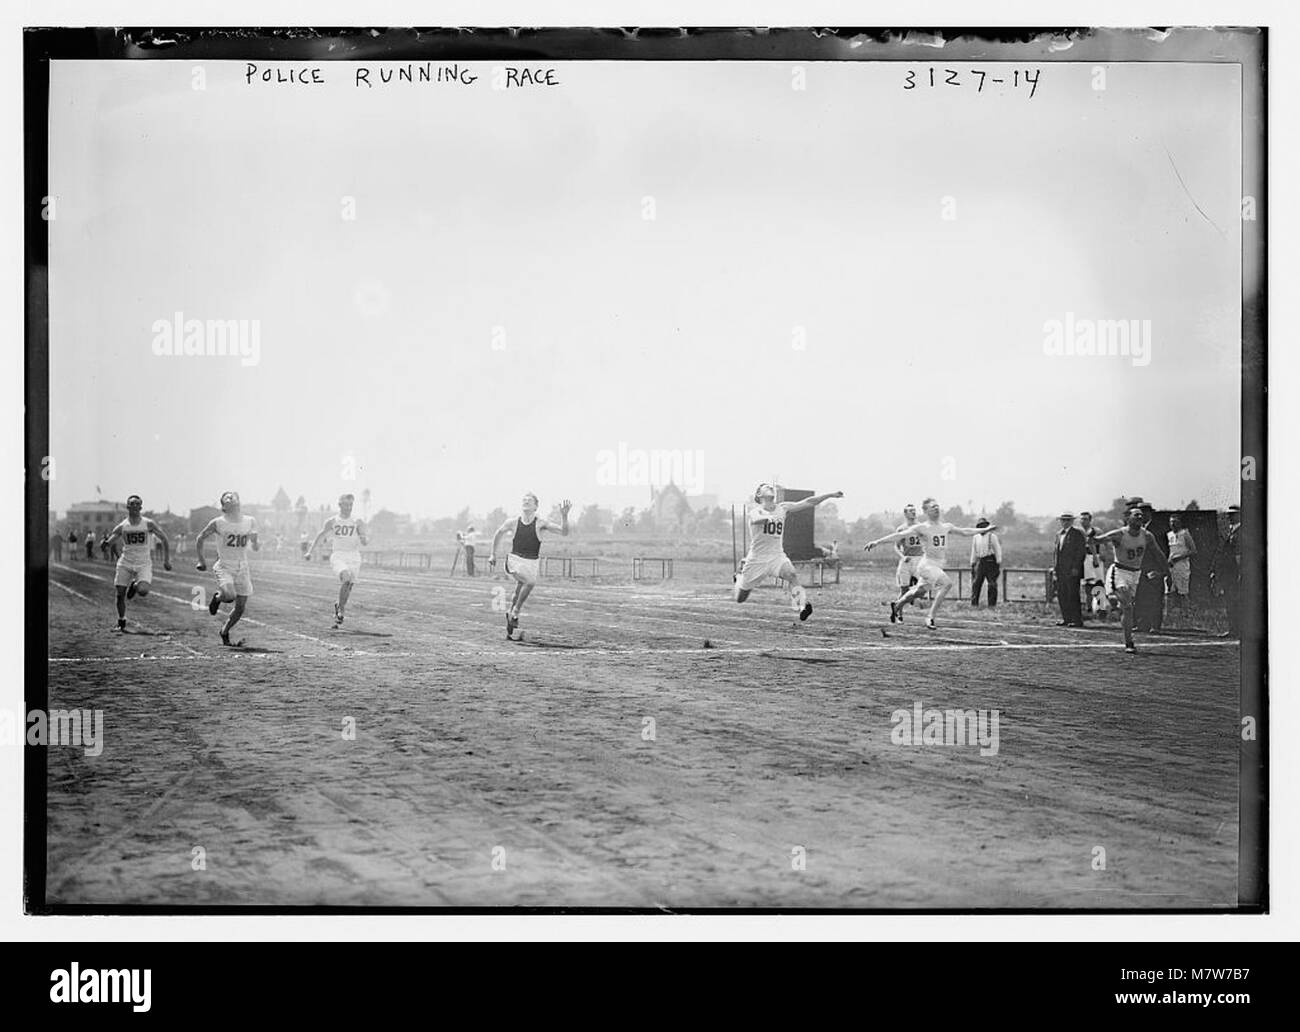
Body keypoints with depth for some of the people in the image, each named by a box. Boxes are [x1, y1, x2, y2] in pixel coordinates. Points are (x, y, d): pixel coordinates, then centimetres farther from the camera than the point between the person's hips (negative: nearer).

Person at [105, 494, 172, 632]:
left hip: (144, 564, -2)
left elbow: (164, 540, 5)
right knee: (120, 594, 0)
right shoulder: (122, 527, 0)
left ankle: (135, 586, 12)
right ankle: (121, 622, 22)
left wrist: (166, 560, 2)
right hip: (125, 563, 2)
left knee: (143, 591, -25)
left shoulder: (148, 524, -2)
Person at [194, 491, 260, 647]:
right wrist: (201, 561, 5)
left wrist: (255, 544, -7)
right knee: (229, 595, -29)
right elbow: (200, 539, 5)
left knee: (240, 607, 3)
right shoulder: (218, 523, -6)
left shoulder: (250, 522, 3)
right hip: (224, 566, -4)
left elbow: (254, 543, 17)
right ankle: (217, 597, 7)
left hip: (243, 567, 4)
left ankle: (224, 632, 26)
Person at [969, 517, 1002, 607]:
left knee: (992, 585, -4)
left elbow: (998, 550, -5)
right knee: (976, 583, -1)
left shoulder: (992, 536, -2)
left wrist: (999, 564, -11)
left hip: (991, 561, -4)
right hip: (980, 562, 4)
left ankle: (992, 605, 0)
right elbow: (973, 552, 19)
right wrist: (972, 565, 14)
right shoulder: (975, 538, 13)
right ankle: (974, 604, 3)